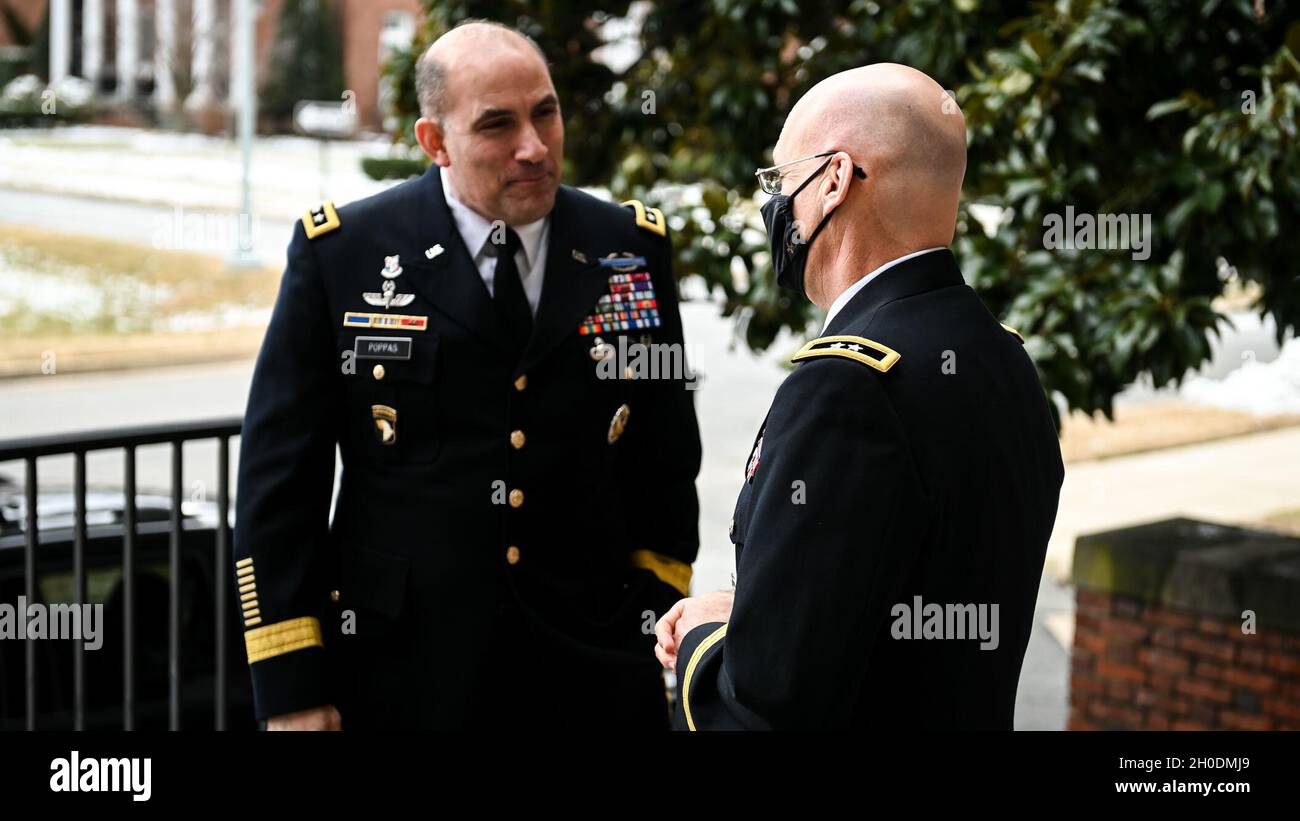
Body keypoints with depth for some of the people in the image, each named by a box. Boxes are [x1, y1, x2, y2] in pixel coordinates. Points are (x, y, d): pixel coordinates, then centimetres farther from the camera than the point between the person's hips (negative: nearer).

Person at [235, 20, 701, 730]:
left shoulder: (632, 250, 2)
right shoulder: (340, 253, -4)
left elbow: (667, 462, 10)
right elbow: (279, 478, -3)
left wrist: (655, 628, 7)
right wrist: (291, 690, -7)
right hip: (403, 680, -1)